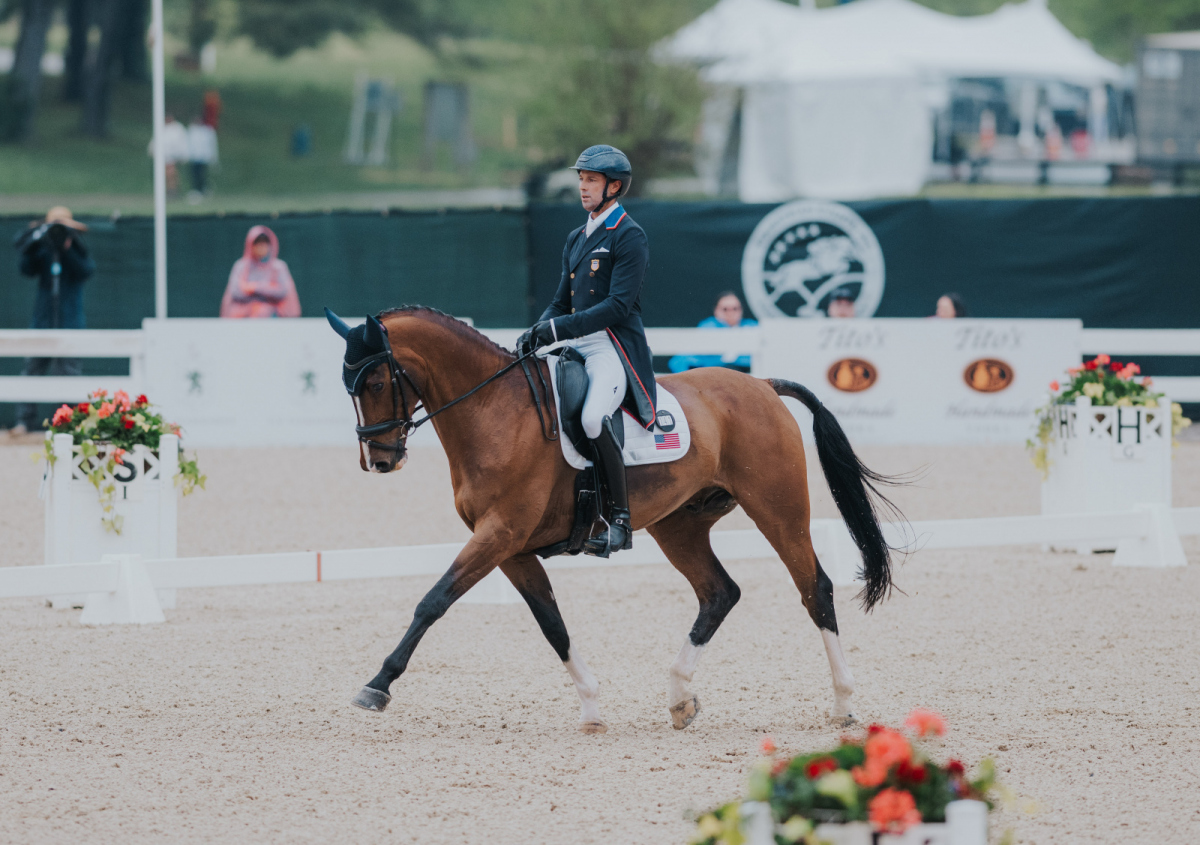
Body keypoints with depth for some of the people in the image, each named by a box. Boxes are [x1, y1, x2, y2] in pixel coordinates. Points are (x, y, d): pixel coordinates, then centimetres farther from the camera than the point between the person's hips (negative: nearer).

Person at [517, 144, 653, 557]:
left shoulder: (629, 237, -5)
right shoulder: (577, 238, 21)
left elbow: (619, 305, -15)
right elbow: (562, 301, 22)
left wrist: (560, 328, -20)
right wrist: (537, 332, 1)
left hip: (615, 348, -9)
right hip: (575, 348, 9)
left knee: (593, 416, -33)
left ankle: (620, 518, -24)